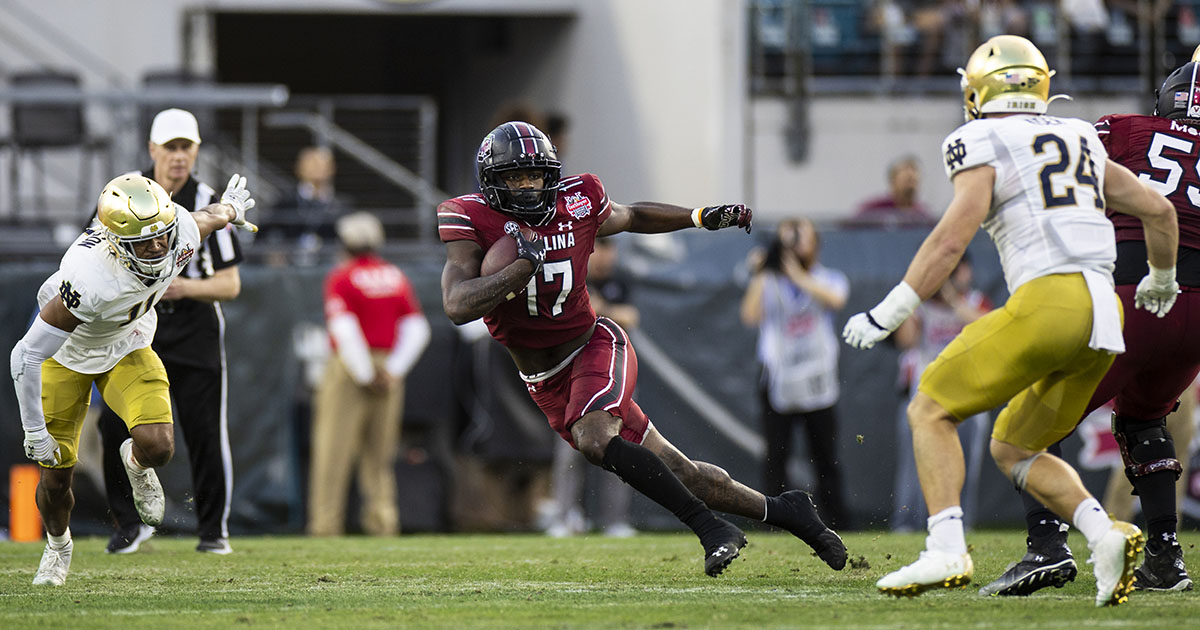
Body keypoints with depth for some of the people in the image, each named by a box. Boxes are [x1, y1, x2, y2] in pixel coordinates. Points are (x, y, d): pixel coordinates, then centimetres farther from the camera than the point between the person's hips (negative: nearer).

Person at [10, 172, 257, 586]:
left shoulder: (182, 233, -29)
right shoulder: (89, 279, -43)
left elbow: (211, 216, 0)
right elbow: (27, 355, -34)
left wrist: (231, 209, 24)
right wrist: (35, 431, -25)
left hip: (127, 349, 3)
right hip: (67, 354, -3)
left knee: (158, 446, -21)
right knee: (56, 477, 3)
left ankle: (136, 464, 19)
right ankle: (58, 544, 39)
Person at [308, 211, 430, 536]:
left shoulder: (341, 277, -7)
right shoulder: (397, 277, 8)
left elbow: (345, 330, -18)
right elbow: (417, 329, 3)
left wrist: (364, 375, -13)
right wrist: (393, 371, 1)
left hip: (349, 371, -5)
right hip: (389, 369, 5)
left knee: (333, 451, -1)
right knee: (380, 454, 12)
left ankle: (326, 524, -3)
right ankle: (383, 519, 7)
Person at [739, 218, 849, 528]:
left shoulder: (829, 278, 9)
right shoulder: (769, 283, 9)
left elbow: (835, 299, -14)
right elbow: (750, 316, -7)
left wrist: (797, 275, -12)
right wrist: (761, 275, -10)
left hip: (818, 382, 0)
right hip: (778, 382, 0)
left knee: (825, 457, 2)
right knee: (775, 456, -5)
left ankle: (836, 524, 7)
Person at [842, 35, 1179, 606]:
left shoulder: (984, 147, 2)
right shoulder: (1079, 142, 23)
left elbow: (952, 238, -9)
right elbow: (1159, 210, 27)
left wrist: (888, 313, -6)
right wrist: (1162, 278, 45)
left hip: (1046, 302, -7)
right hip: (1103, 319, 7)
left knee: (931, 413, 4)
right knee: (1012, 449, 19)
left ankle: (947, 549, -15)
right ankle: (1105, 534, -4)